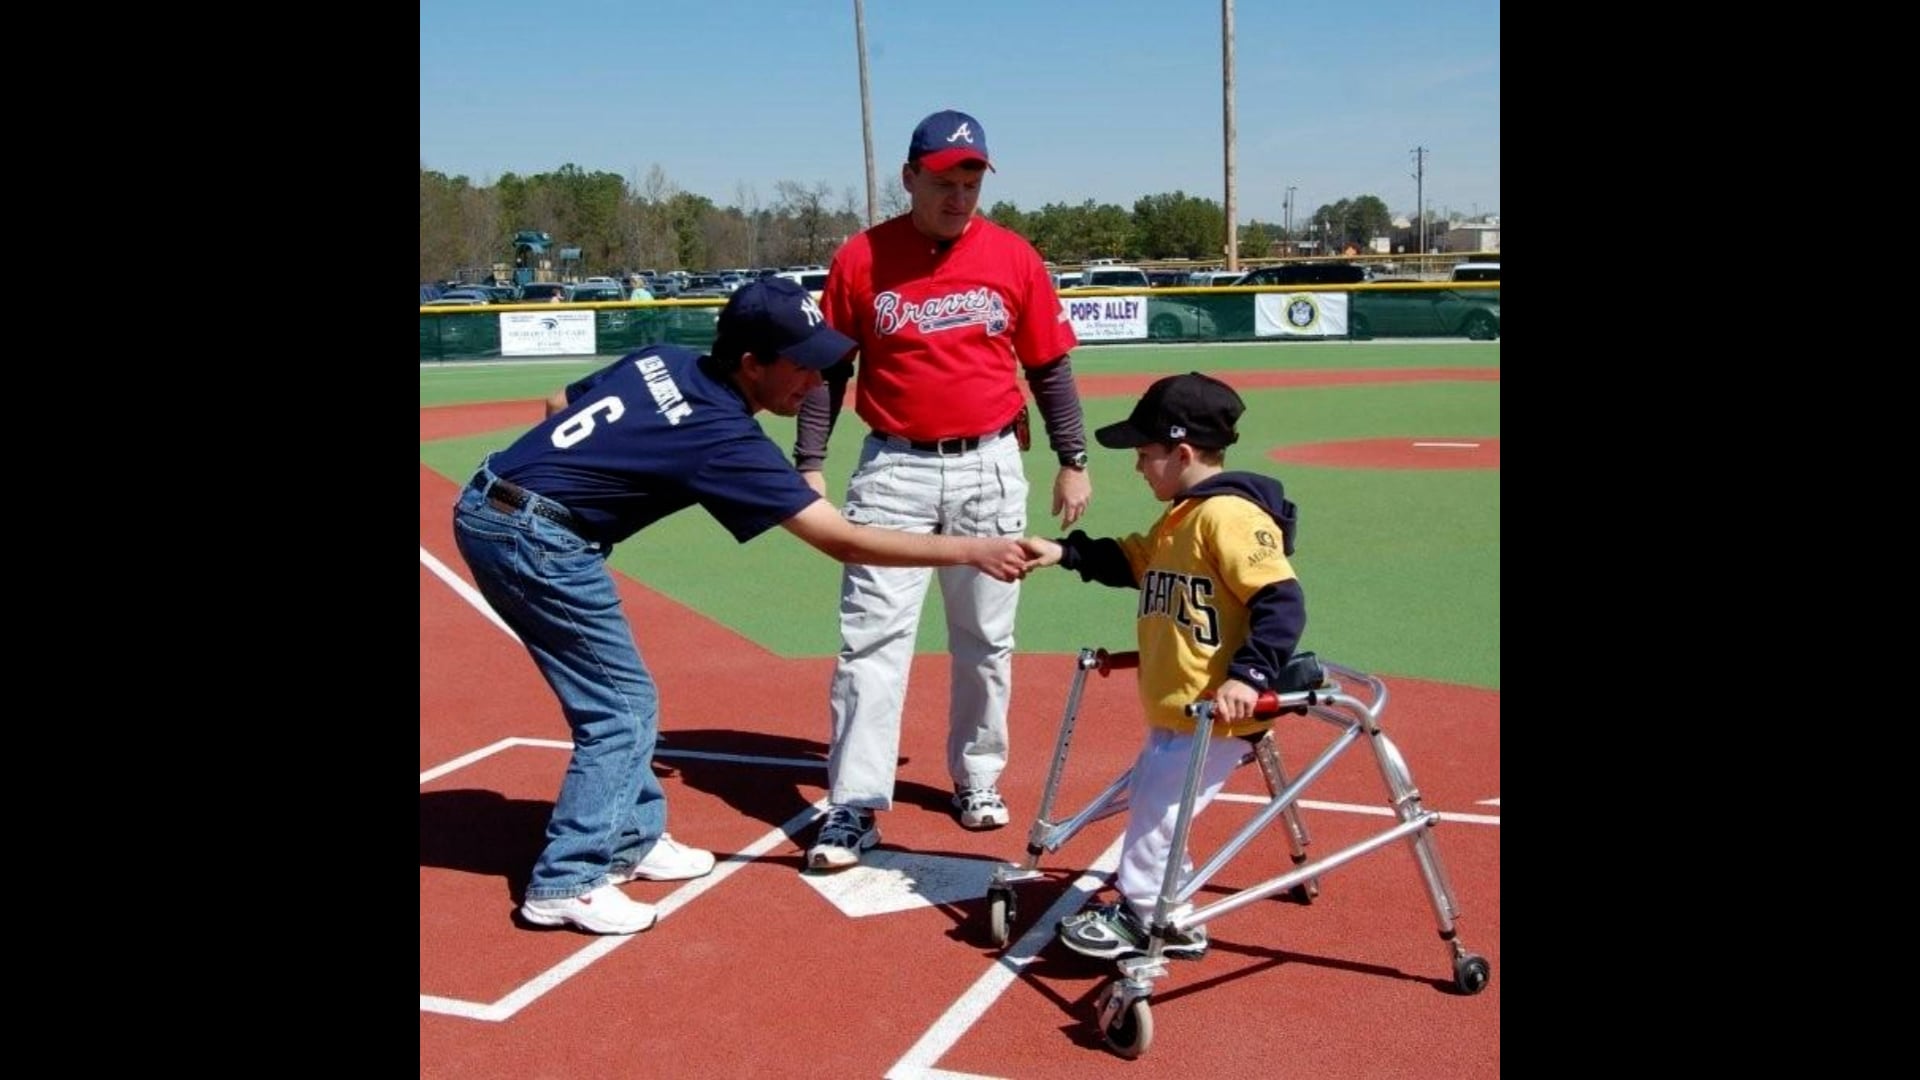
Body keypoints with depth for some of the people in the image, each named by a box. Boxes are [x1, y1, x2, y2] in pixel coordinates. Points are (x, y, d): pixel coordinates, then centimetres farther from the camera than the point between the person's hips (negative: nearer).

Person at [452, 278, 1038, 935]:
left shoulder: (662, 360, 4)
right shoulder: (726, 438, -18)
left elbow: (559, 404, 17)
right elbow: (843, 541, -20)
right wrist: (973, 550, -20)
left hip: (487, 504, 9)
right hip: (534, 537, -9)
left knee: (615, 698, 18)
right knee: (626, 710, 1)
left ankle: (631, 839, 30)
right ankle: (566, 884, 4)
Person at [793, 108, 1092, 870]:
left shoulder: (1014, 257, 0)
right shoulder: (861, 258, -2)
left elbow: (1049, 367, 6)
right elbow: (829, 367, 3)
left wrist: (1073, 460, 5)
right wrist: (808, 463, -1)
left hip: (989, 468, 1)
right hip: (893, 468, -1)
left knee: (986, 637, 11)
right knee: (871, 636, -5)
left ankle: (977, 779, 28)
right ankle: (854, 806, -1)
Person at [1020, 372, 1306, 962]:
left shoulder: (1231, 515, -21)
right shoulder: (1178, 518, 11)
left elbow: (1283, 601, -26)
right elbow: (1130, 561, 23)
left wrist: (1250, 674, -32)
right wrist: (1065, 553, 13)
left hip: (1215, 713, -11)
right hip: (1175, 709, 11)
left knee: (1157, 808, -1)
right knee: (1149, 800, 20)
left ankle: (1143, 916, 17)